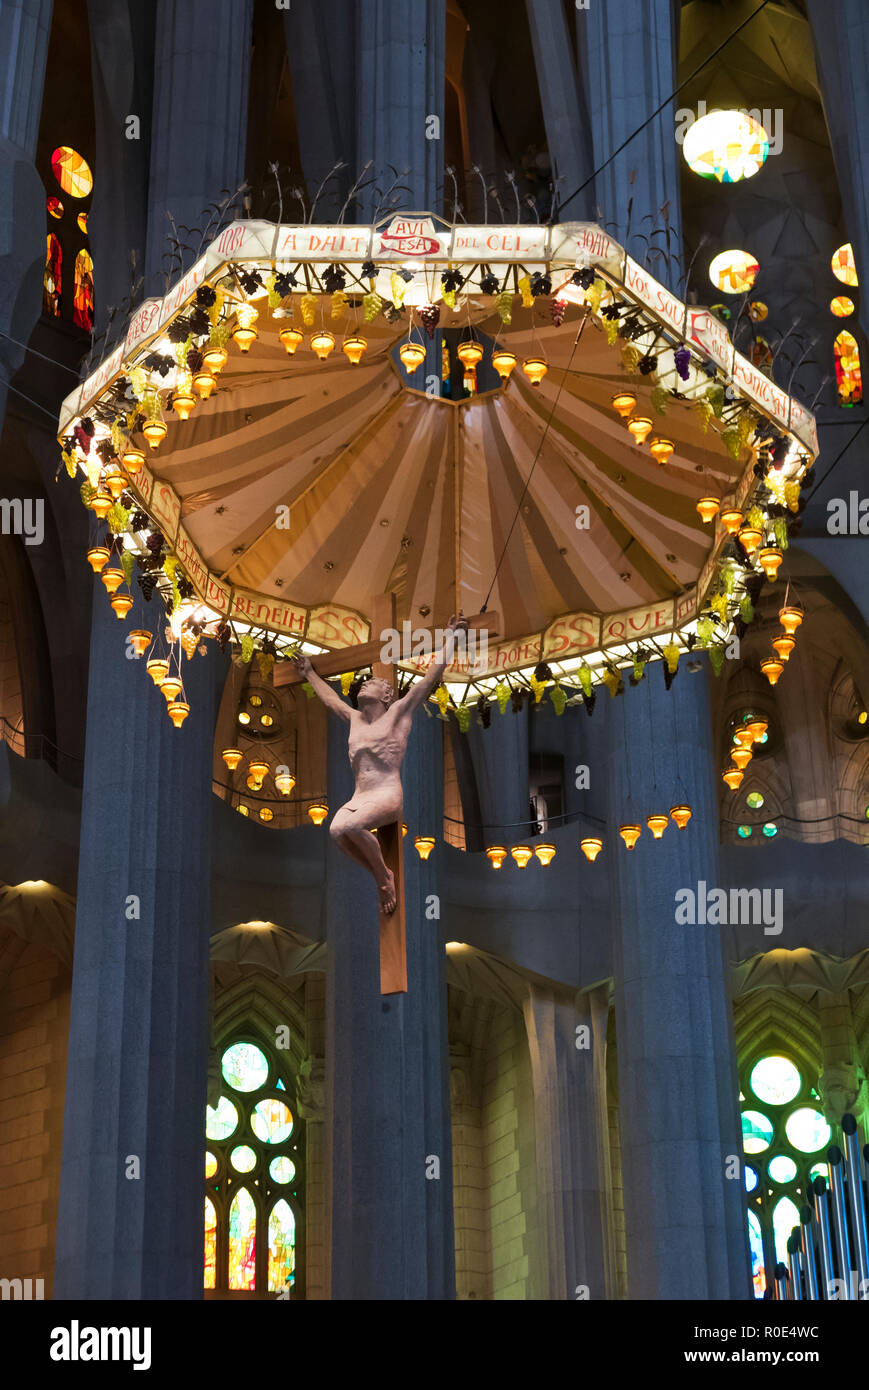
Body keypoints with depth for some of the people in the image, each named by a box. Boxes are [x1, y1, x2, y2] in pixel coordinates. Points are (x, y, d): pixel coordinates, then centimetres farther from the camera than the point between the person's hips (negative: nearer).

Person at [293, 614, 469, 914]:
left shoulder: (399, 712, 8)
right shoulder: (355, 718, 23)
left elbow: (434, 673, 6)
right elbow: (330, 698, 42)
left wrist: (451, 637, 8)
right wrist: (309, 673, 54)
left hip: (388, 796, -5)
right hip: (358, 797, 5)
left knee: (350, 825, -35)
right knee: (336, 831, -30)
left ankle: (384, 874, -11)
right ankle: (382, 878, -11)